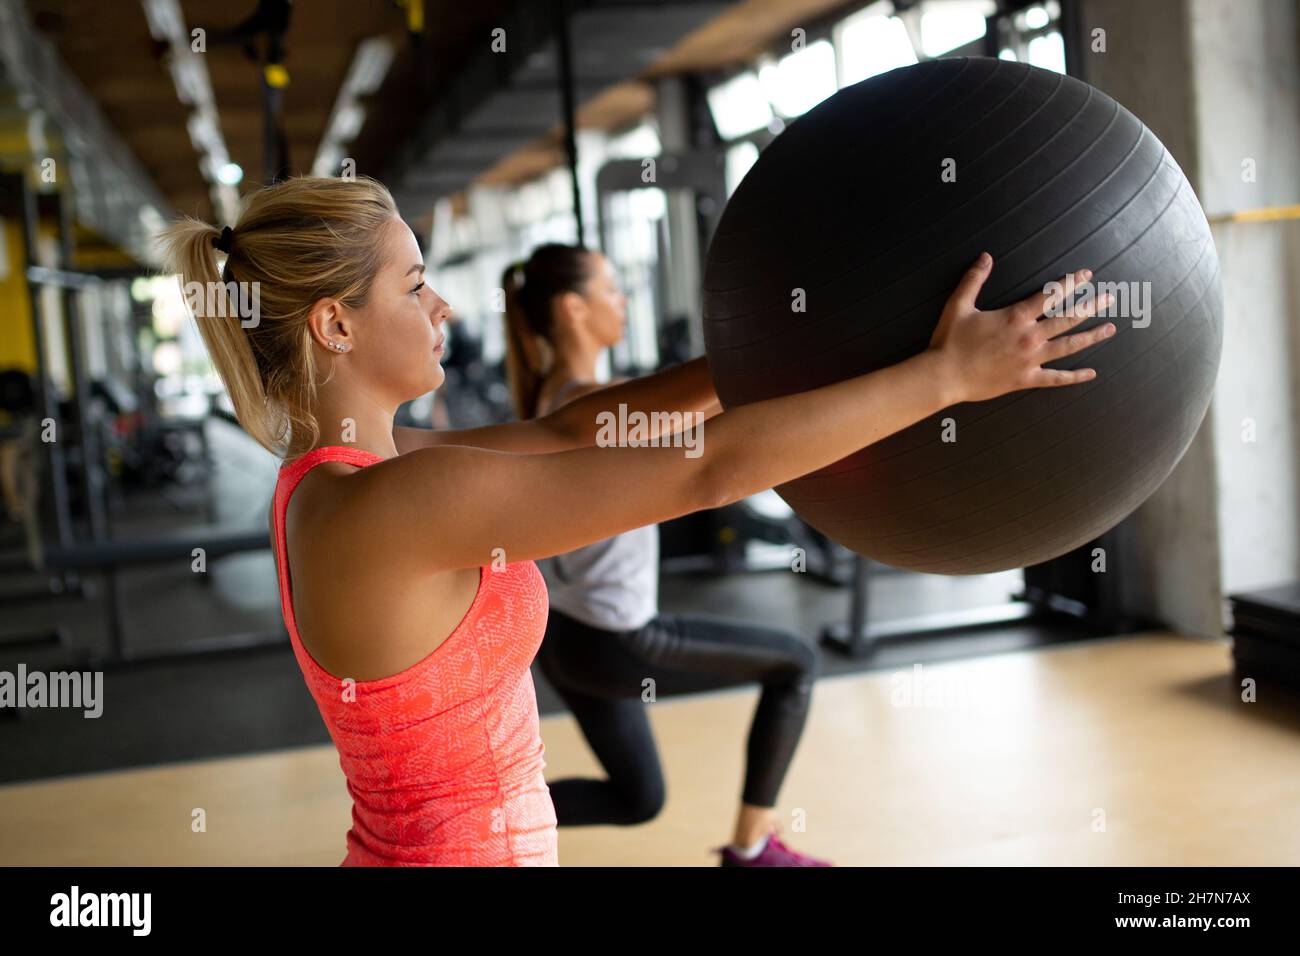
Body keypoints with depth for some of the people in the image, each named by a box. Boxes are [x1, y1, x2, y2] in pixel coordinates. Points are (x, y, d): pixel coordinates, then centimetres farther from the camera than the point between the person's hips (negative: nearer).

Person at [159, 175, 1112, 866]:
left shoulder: (339, 475, 0)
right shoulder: (384, 504, -28)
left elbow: (562, 430, 5)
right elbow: (706, 469, -28)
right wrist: (946, 374, -21)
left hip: (413, 844, 9)